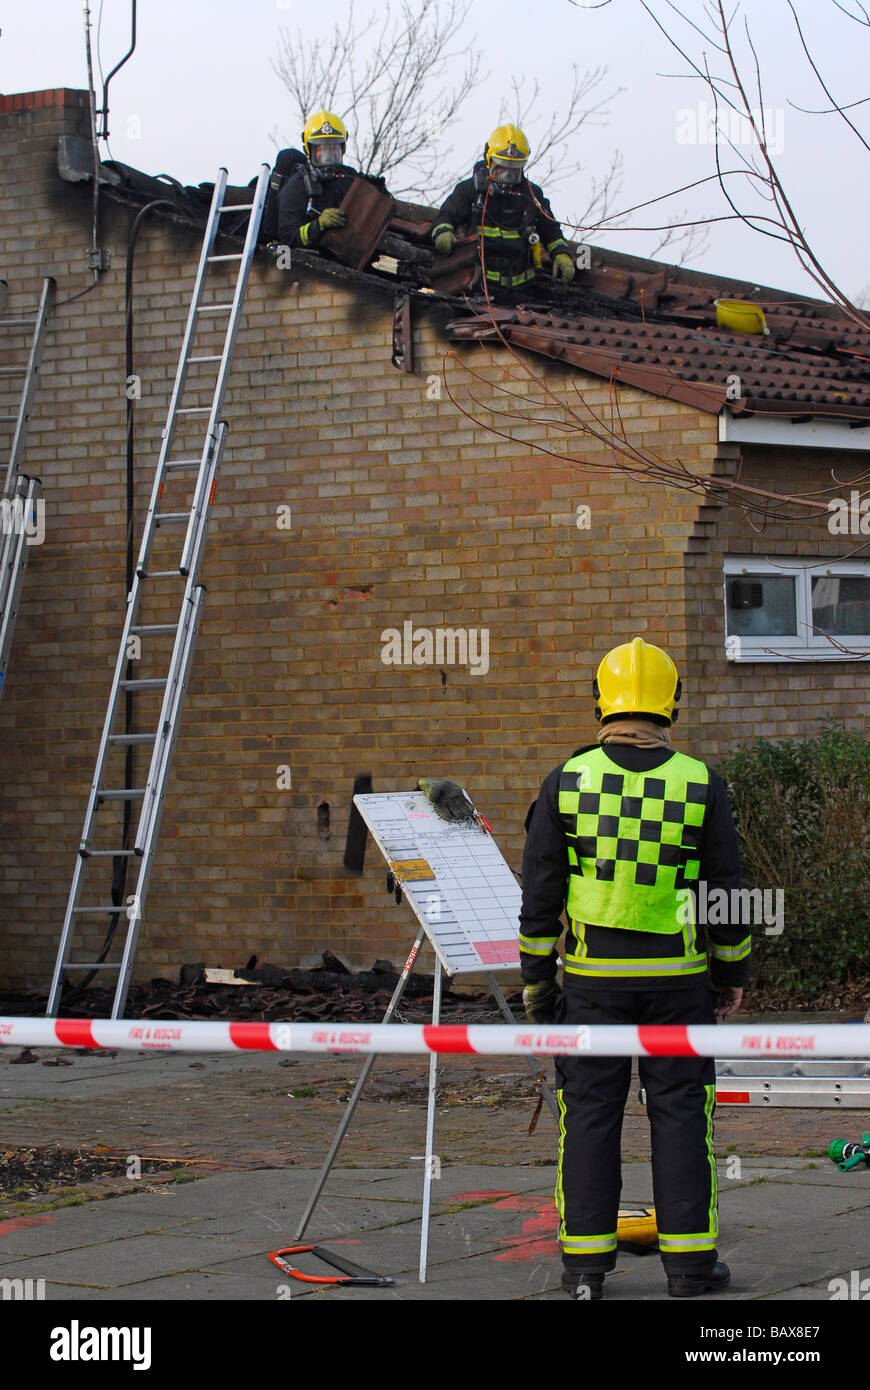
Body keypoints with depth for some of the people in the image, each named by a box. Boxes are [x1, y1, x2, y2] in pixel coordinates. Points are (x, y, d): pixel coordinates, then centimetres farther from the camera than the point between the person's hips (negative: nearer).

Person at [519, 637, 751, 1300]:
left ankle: (586, 1263, 7)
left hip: (592, 975, 0)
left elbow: (541, 894, -2)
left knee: (590, 1115, 6)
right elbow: (726, 892, 0)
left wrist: (536, 978, 7)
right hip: (678, 977, 0)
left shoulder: (566, 783, -5)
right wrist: (734, 972, 12)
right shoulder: (702, 785, -5)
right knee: (680, 1113, 6)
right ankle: (690, 1259, 8)